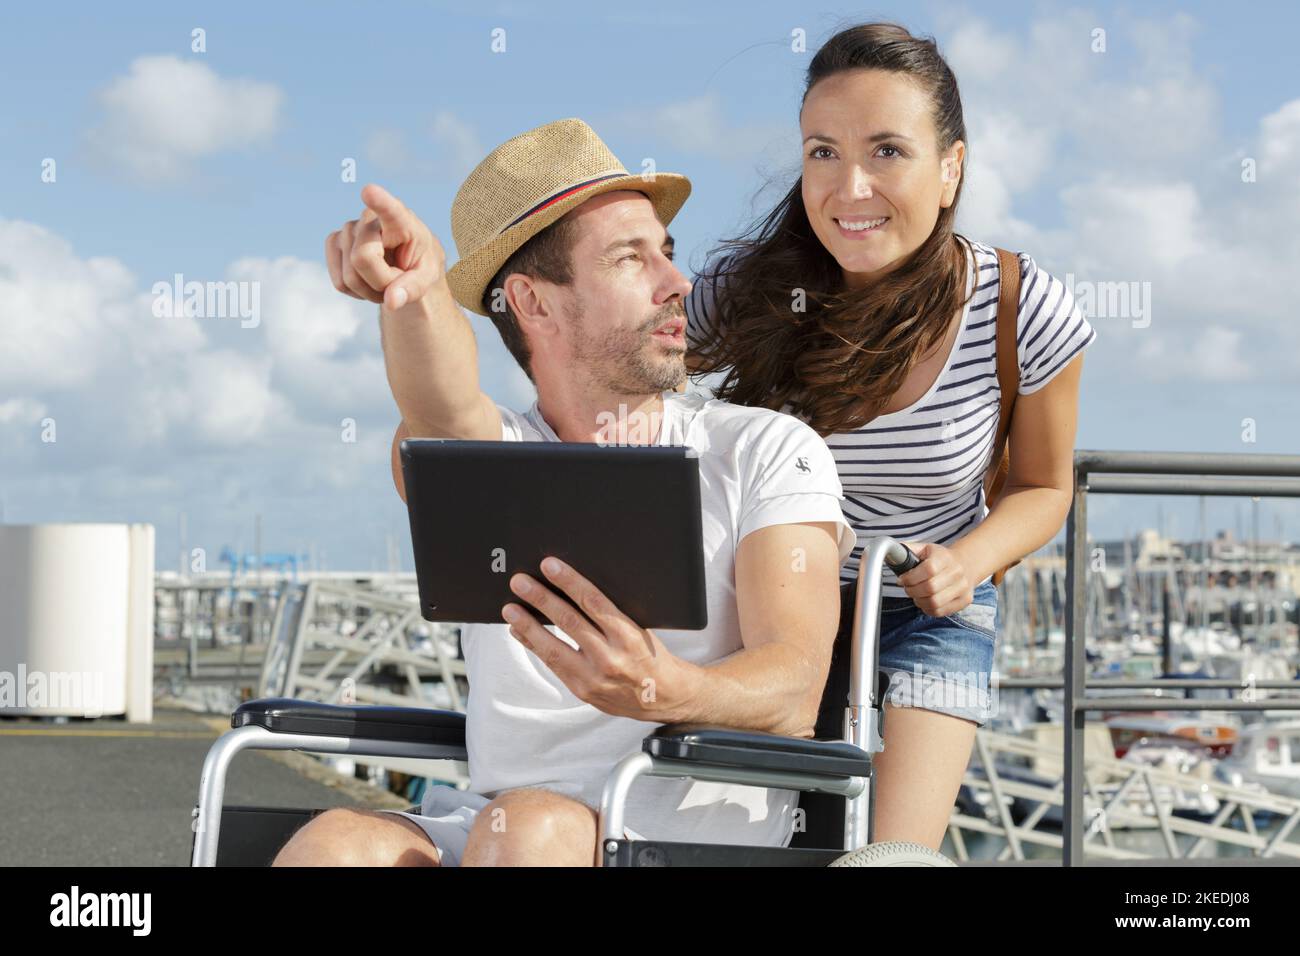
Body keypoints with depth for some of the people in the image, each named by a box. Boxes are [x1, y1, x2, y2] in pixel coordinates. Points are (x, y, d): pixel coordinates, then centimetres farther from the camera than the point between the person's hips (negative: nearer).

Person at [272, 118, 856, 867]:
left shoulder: (769, 451, 8)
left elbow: (793, 696, -6)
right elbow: (445, 410, -14)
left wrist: (668, 692, -30)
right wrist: (415, 295, -38)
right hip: (496, 822, 2)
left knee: (526, 828, -34)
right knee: (329, 845, -31)